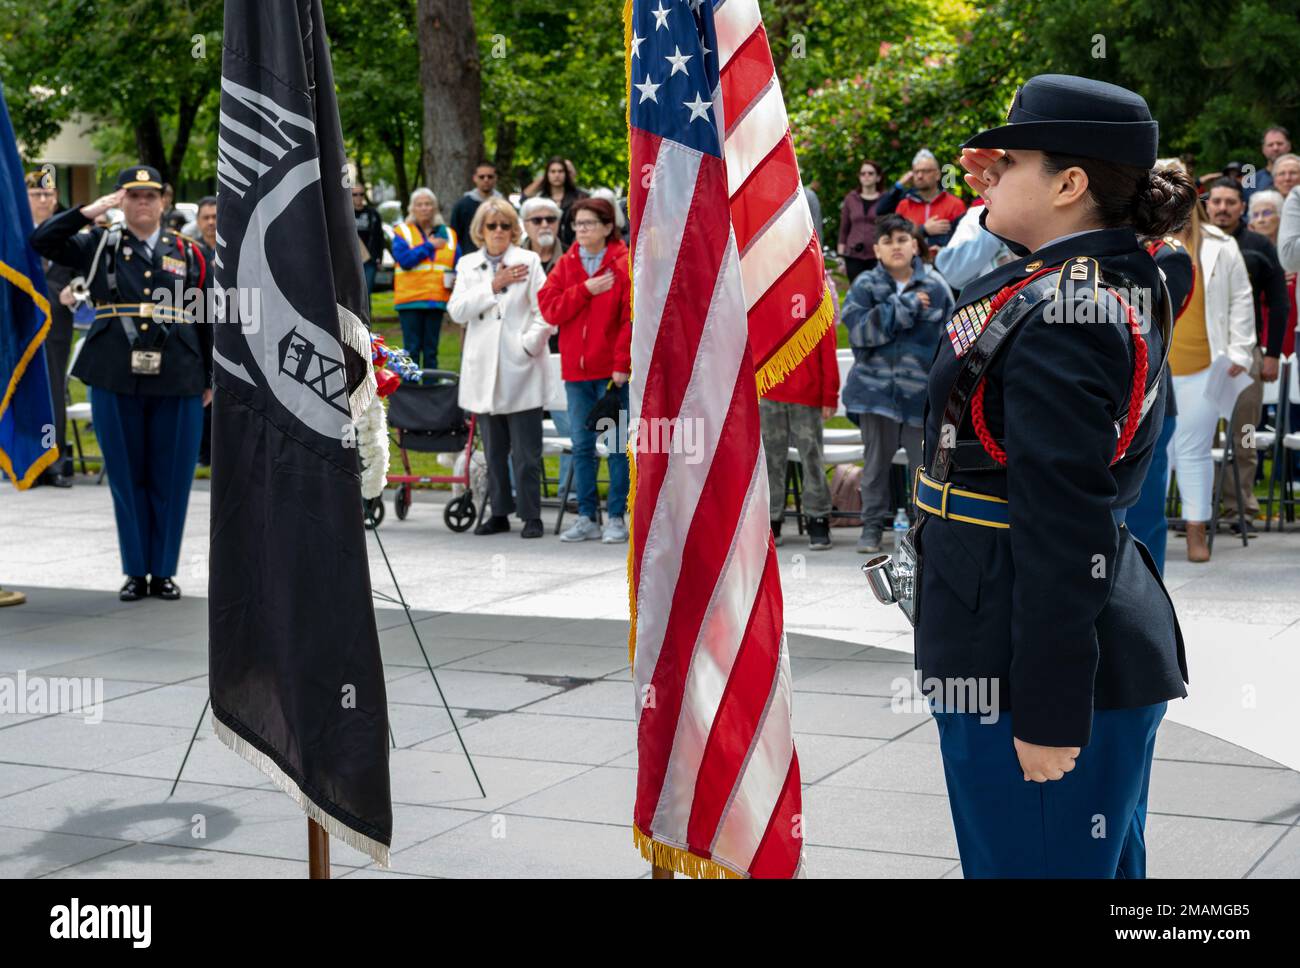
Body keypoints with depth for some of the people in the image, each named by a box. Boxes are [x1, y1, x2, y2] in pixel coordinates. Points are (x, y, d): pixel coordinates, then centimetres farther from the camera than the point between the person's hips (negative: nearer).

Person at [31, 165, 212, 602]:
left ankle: (164, 572, 14)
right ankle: (136, 571, 15)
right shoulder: (99, 246, 9)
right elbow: (42, 241, 0)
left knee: (171, 480, 4)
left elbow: (206, 320, 10)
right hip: (115, 381, 0)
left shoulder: (189, 254, 10)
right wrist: (89, 211, -6)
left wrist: (210, 379, 8)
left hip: (178, 382, 0)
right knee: (127, 478, 6)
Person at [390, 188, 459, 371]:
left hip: (437, 300, 3)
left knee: (431, 349, 7)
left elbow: (459, 265, 12)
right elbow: (403, 259, -12)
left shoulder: (448, 234, 13)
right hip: (410, 299, -3)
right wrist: (429, 245, -6)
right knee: (412, 349, -3)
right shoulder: (402, 231, 4)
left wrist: (457, 279, -10)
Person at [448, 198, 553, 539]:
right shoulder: (468, 265, 12)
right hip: (484, 370, 4)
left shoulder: (528, 261, 2)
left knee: (525, 450, -3)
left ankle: (531, 516, 3)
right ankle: (499, 512, 18)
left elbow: (545, 312, -3)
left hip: (521, 370, -4)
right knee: (494, 449, 10)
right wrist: (493, 286, -8)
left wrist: (528, 344, -13)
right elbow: (457, 310, -1)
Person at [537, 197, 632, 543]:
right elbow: (549, 308, -1)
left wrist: (623, 364, -15)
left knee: (617, 445, 0)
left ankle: (616, 518, 7)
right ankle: (586, 518, 16)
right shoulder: (566, 265, 11)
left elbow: (632, 318, -10)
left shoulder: (624, 264, -4)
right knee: (582, 446, 9)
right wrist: (585, 290, -12)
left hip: (613, 371, -5)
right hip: (576, 370, 5)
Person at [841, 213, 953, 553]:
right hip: (876, 387, 0)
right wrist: (906, 306, -13)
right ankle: (872, 525, 17)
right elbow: (859, 331, -13)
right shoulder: (865, 286, 2)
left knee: (924, 460, 3)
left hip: (921, 388, 0)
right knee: (876, 459, 8)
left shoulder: (935, 287, 2)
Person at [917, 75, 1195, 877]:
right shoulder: (1121, 283, 9)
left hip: (1033, 667, -11)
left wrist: (1047, 711, -24)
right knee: (1096, 864, 20)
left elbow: (1061, 528, -25)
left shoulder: (1056, 318, -21)